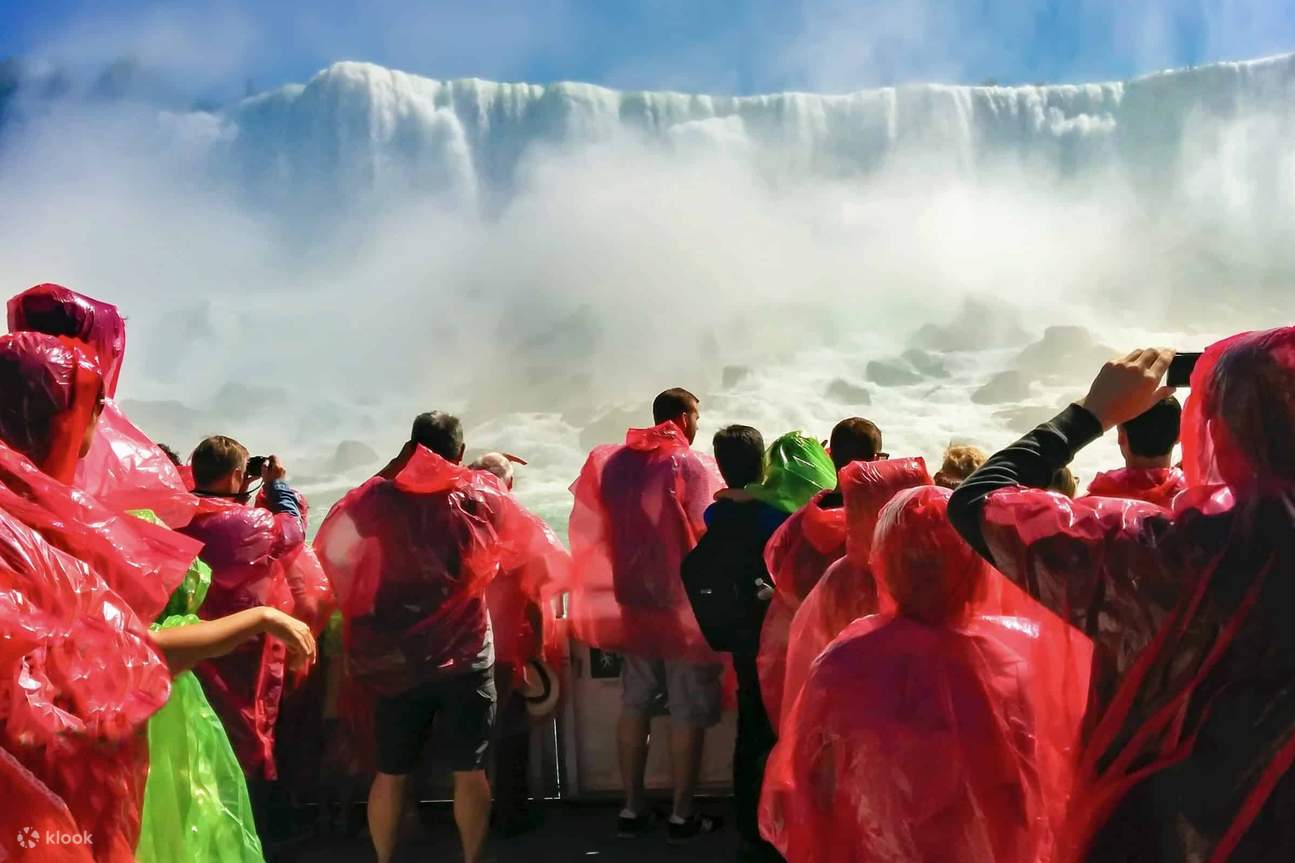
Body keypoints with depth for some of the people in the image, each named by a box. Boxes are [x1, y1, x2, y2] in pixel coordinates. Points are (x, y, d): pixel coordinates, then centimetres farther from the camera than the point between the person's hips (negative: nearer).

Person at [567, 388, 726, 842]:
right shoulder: (694, 468, -12)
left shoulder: (613, 464, 1)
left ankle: (632, 809, 23)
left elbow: (591, 533, 4)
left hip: (632, 602, 5)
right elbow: (710, 536, -14)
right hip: (684, 604, -5)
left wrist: (625, 579, 13)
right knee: (688, 712, 7)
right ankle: (682, 815, 15)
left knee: (634, 706, 14)